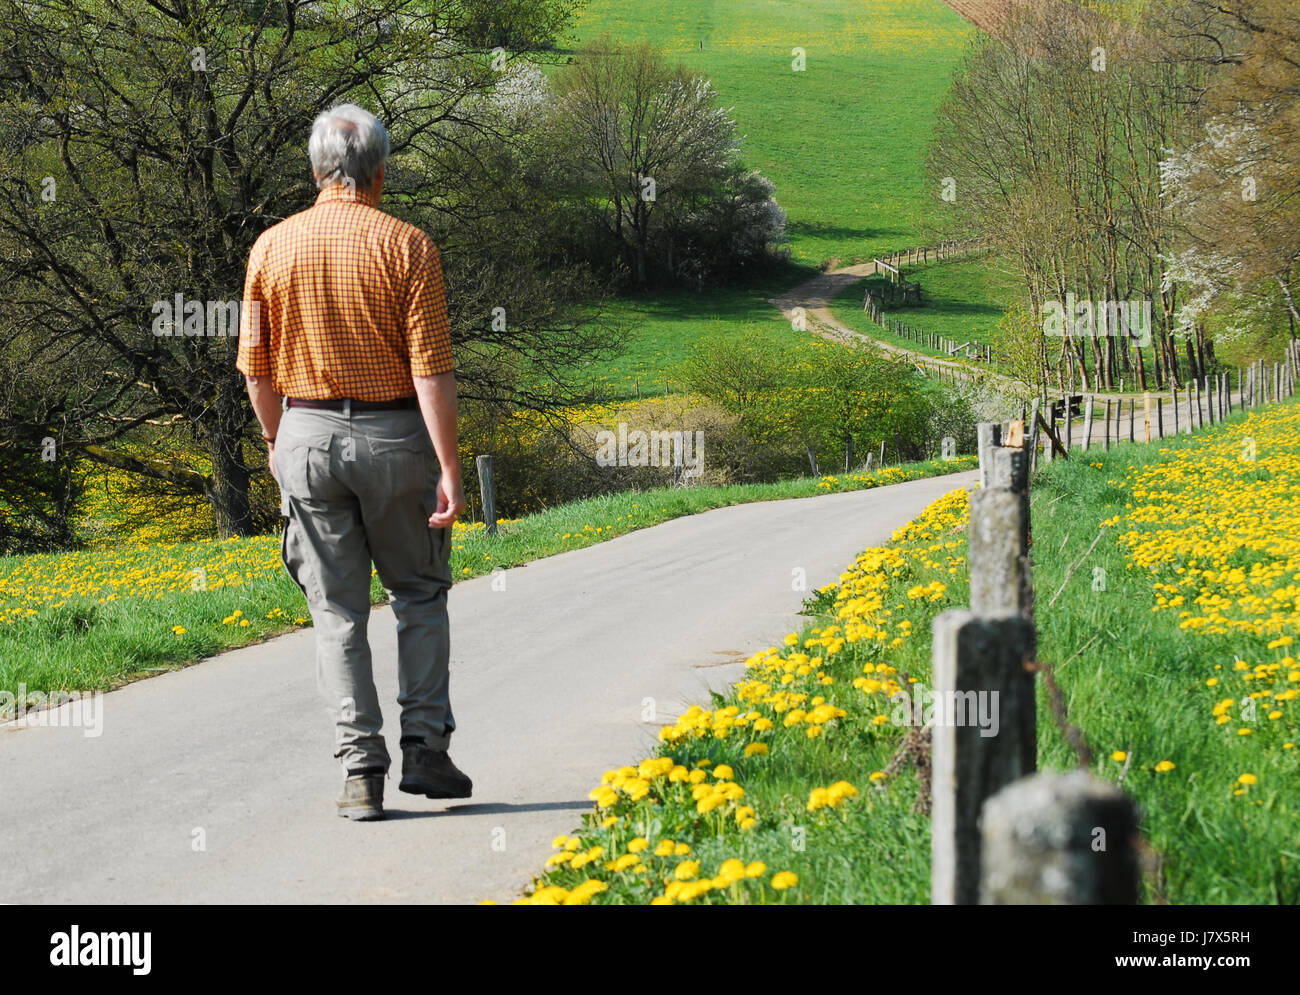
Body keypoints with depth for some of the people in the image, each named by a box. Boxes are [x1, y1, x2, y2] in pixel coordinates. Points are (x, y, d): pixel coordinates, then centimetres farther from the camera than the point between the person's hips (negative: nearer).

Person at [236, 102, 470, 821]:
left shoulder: (272, 247, -1)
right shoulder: (407, 247, -10)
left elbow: (256, 365, 5)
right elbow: (431, 370, -13)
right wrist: (449, 470, -11)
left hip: (307, 436, 2)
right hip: (394, 436, -2)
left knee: (338, 610, 7)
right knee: (419, 593, 16)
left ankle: (361, 769, 2)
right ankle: (425, 748, 11)